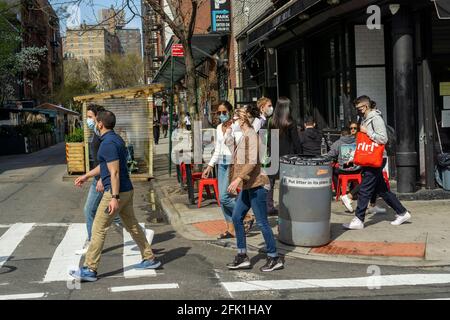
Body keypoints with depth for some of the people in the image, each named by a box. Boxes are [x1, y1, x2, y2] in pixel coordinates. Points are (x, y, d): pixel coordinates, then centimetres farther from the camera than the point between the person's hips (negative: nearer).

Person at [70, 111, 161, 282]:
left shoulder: (108, 143, -18)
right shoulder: (116, 139, 13)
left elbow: (115, 172, -23)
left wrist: (114, 197, -25)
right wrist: (86, 176, 32)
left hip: (115, 192, -10)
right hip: (126, 190, 10)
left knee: (99, 229, -4)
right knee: (132, 225, 17)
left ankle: (90, 270, 1)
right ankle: (149, 259, 23)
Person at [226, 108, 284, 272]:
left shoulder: (250, 135, -14)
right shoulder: (244, 136, 16)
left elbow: (252, 162, -25)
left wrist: (238, 179, -30)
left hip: (256, 185, -10)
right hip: (248, 185, 10)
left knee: (262, 222, -3)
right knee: (236, 217, 9)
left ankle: (274, 258, 7)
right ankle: (242, 257, 16)